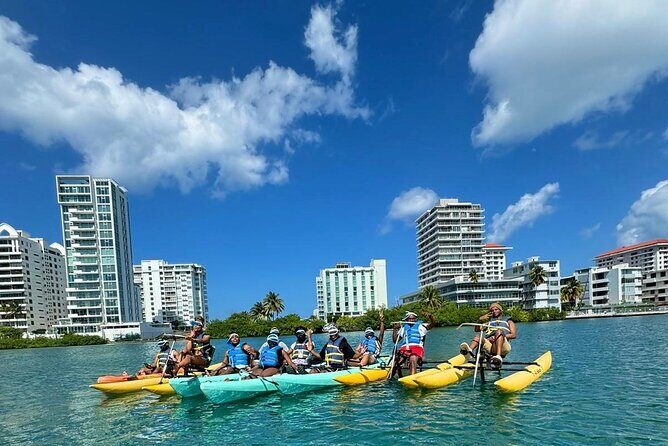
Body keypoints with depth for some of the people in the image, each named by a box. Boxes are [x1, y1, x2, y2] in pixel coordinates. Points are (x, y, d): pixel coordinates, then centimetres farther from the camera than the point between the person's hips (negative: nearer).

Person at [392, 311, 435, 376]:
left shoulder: (420, 326, 22)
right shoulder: (403, 328, 28)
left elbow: (433, 324, 6)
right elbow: (395, 341, 23)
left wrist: (430, 317, -15)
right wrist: (395, 330, 9)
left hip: (417, 347, -3)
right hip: (404, 348, 3)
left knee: (413, 359, -36)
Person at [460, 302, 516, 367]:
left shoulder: (508, 321, 28)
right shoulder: (489, 322, 35)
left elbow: (513, 335, 10)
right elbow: (477, 329, 19)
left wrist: (502, 336, -6)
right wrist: (480, 320, 0)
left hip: (503, 346, -3)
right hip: (490, 346, 3)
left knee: (499, 331, -31)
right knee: (478, 335, -20)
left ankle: (499, 357, -54)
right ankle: (469, 350, -52)